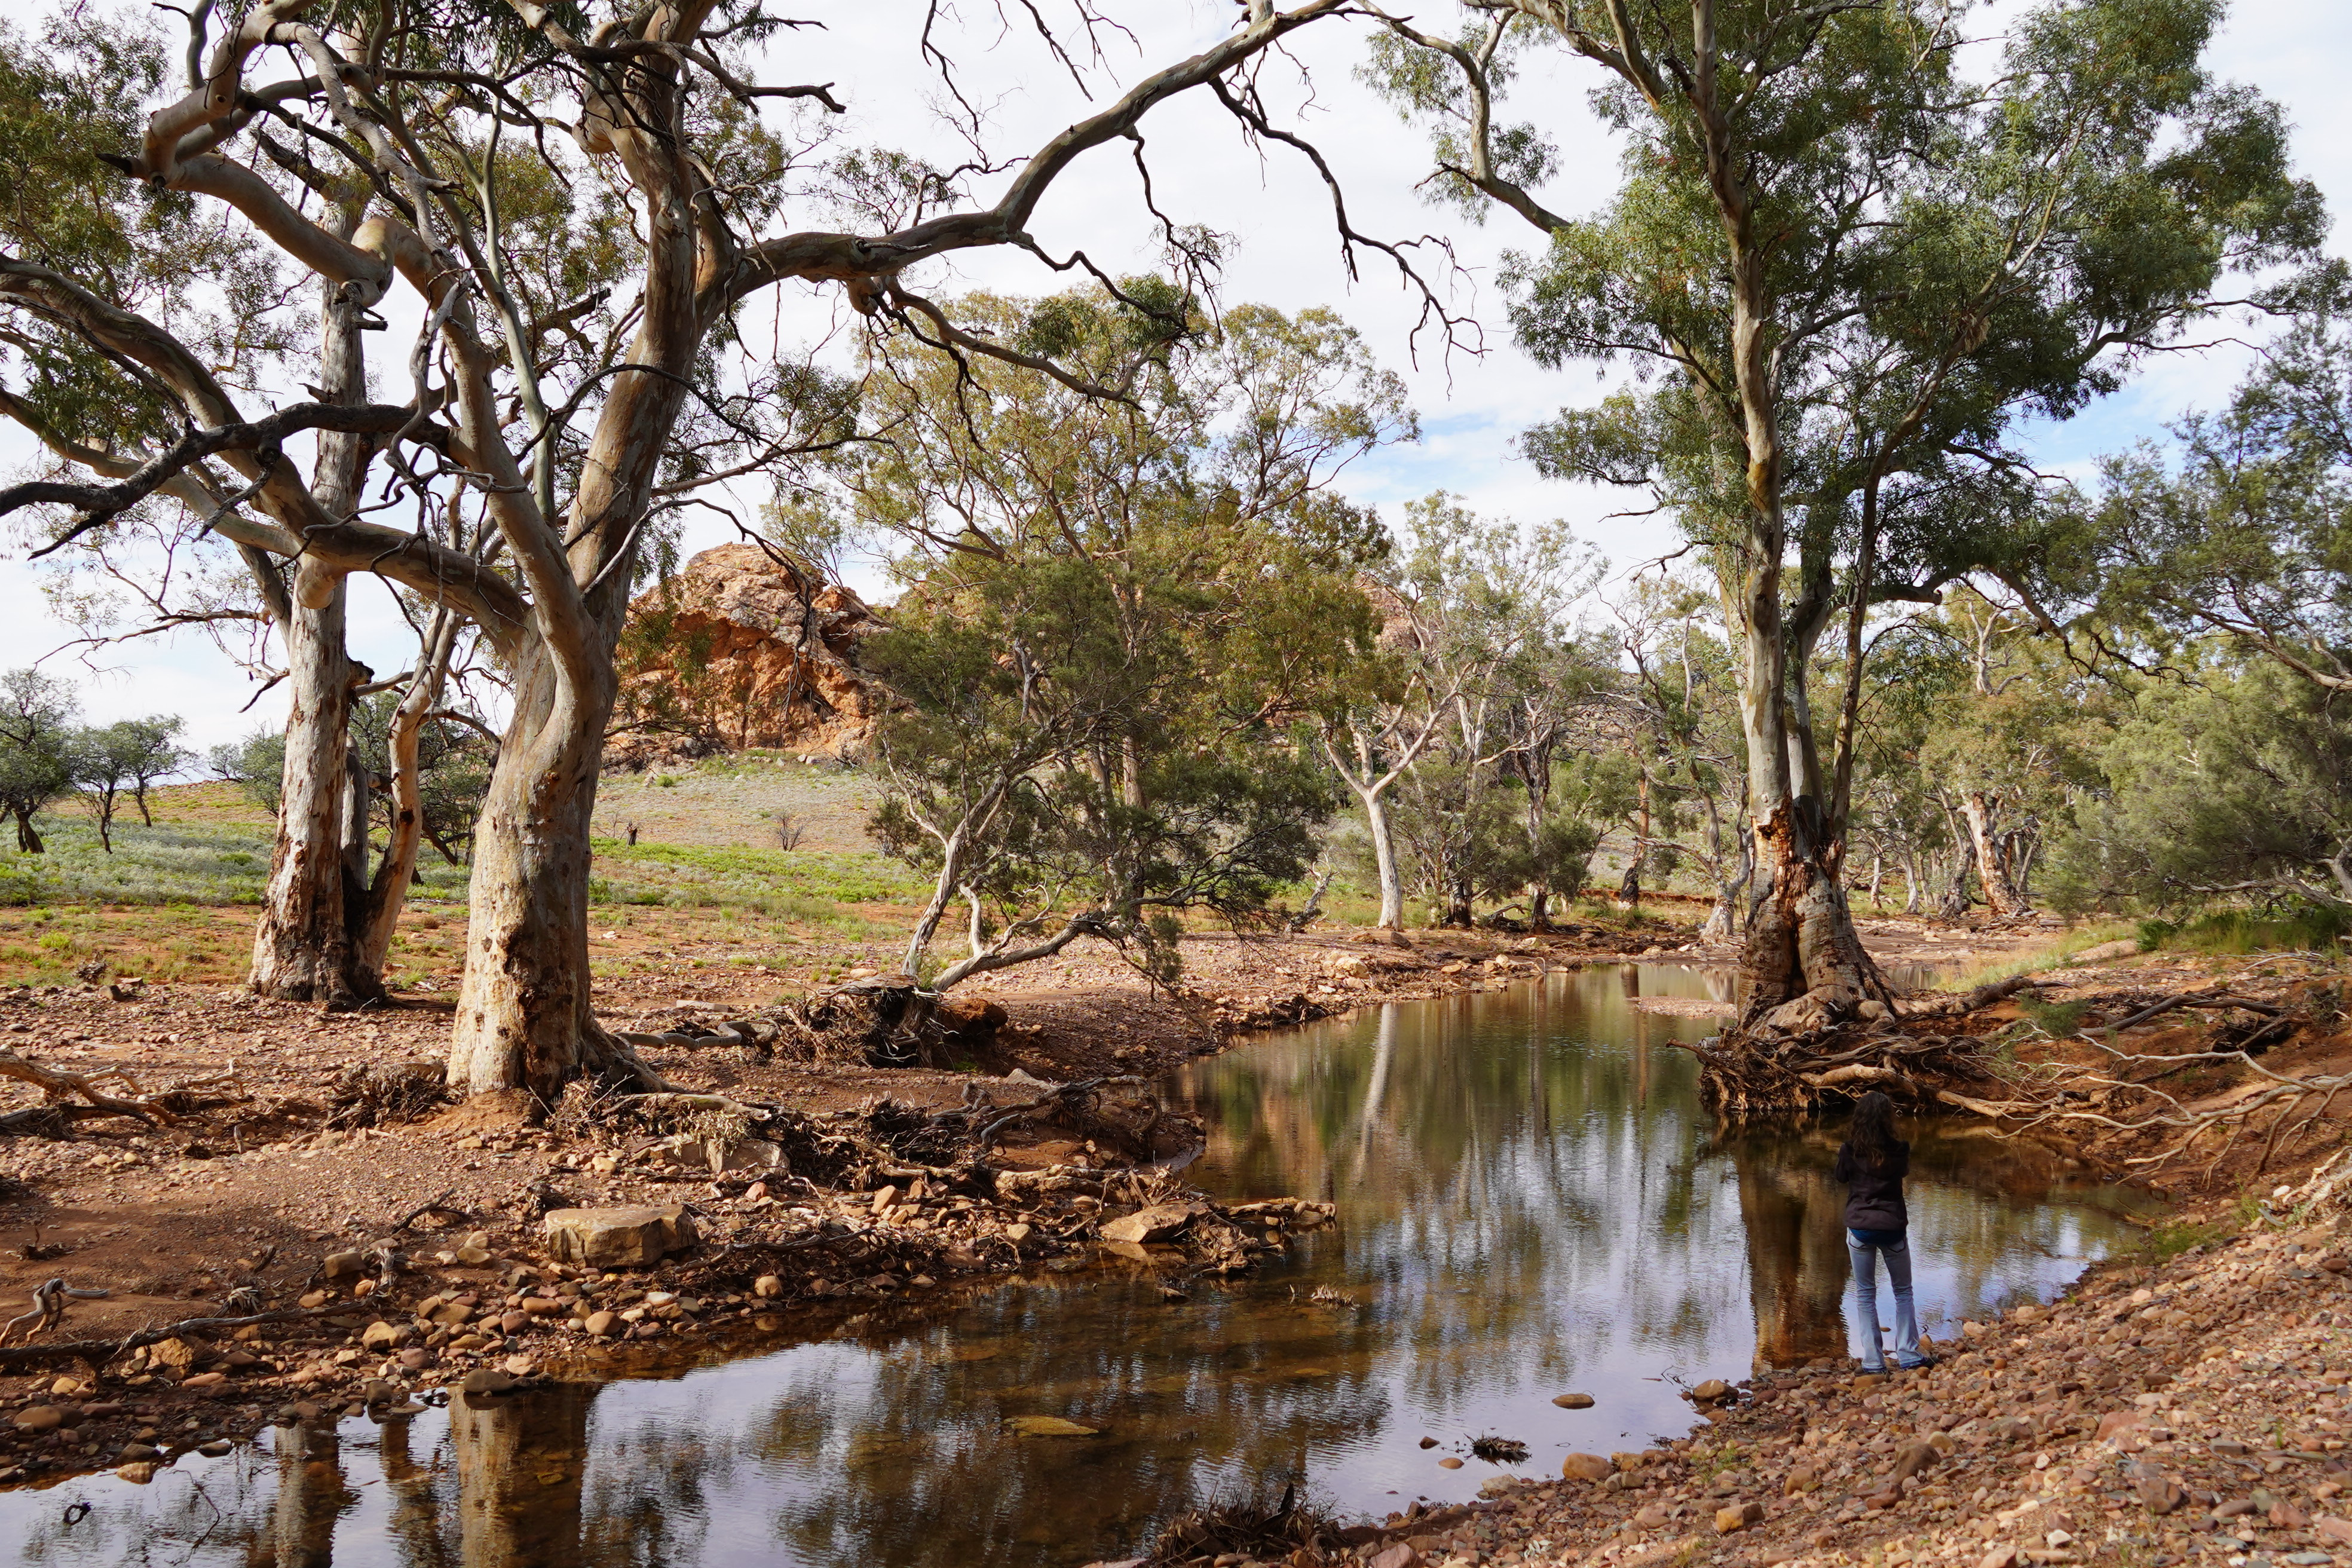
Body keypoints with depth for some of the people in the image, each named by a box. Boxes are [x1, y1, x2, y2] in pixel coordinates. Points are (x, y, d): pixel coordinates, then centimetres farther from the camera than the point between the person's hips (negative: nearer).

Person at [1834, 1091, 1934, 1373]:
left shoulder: (1849, 1150, -11)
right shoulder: (1899, 1150, -10)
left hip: (1859, 1228, 0)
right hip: (1893, 1228, 0)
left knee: (1865, 1294, 9)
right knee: (1903, 1291, 17)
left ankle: (1873, 1361, 7)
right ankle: (1908, 1355, 15)